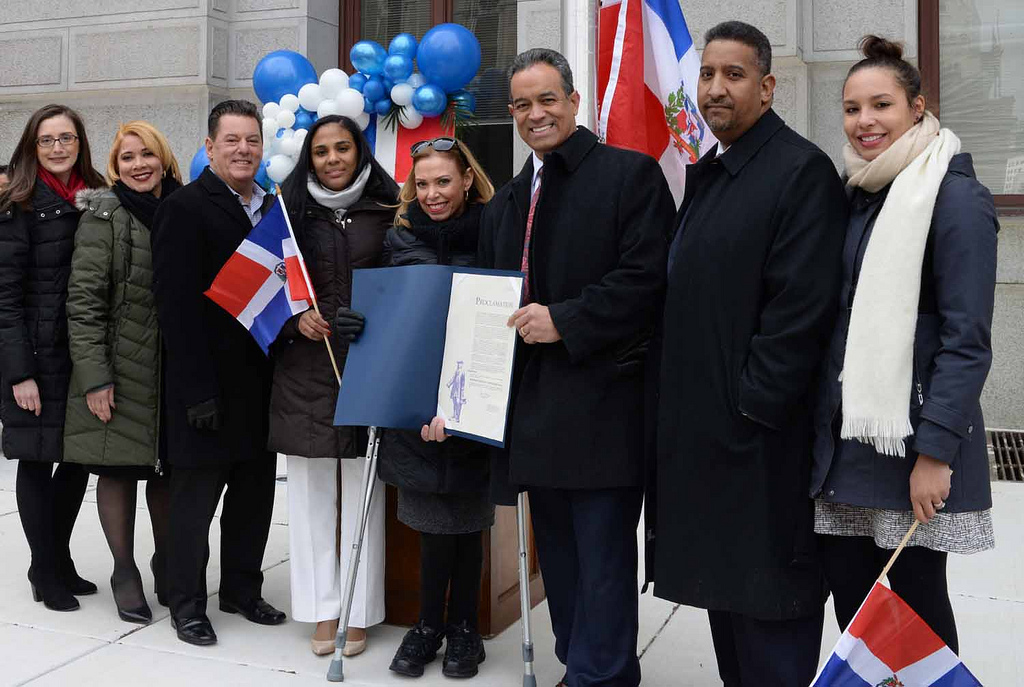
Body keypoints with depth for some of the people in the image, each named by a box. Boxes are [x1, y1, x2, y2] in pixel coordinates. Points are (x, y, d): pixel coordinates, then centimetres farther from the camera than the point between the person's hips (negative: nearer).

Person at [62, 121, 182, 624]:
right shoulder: (103, 215, -4)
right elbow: (83, 299, -9)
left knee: (168, 468, 10)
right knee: (118, 468, 4)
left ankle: (166, 562, 28)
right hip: (120, 371, -3)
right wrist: (94, 376, -16)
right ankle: (125, 573, 19)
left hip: (174, 371, 4)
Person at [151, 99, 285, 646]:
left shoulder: (274, 209, 11)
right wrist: (197, 391, -19)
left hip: (261, 381, 6)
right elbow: (176, 305, -15)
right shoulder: (185, 208, -9)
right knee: (195, 497, 6)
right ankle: (186, 604, 21)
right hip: (207, 388, -6)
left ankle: (242, 590, 31)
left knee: (255, 493, 14)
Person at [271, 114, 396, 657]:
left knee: (363, 489, 2)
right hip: (305, 365, 1)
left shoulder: (387, 211, 4)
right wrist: (295, 316, -9)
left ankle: (359, 611, 13)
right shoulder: (292, 210, 7)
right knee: (311, 487, 5)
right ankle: (323, 608, 15)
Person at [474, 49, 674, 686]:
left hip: (602, 402, -7)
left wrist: (564, 320, -19)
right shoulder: (506, 203, 18)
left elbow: (646, 277, -13)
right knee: (559, 557, 15)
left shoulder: (630, 174, -3)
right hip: (536, 406, 7)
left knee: (602, 557, -2)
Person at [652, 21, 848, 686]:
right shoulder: (705, 174, 15)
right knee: (723, 581, 17)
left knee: (768, 606, 2)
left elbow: (802, 306, -19)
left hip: (760, 433, -8)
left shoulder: (801, 170, -12)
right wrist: (679, 398, 11)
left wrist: (752, 403, -18)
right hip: (700, 423, 9)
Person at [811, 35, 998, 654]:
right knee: (848, 591, 10)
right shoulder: (858, 195, 11)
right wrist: (827, 426, 11)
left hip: (913, 436, -6)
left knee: (918, 597, 6)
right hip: (844, 433, 6)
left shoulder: (955, 197, -10)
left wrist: (935, 452, -18)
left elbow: (967, 340, -14)